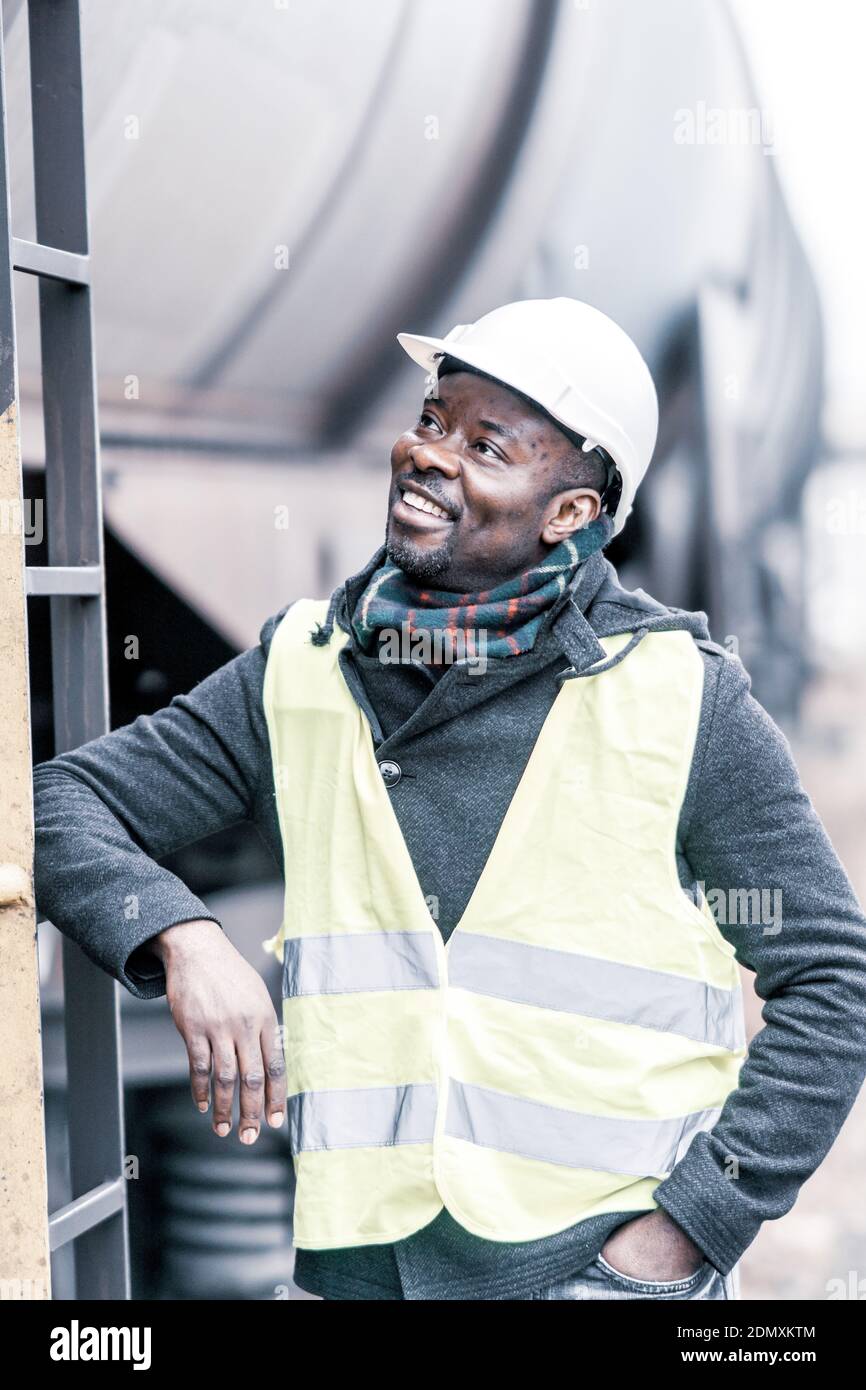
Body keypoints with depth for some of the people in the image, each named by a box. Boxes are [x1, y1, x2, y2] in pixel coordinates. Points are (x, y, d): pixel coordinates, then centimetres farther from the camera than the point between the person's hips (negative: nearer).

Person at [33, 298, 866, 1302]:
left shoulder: (683, 700, -5)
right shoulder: (303, 675, 4)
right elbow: (63, 804, 4)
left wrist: (688, 1230, -9)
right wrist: (181, 938, -16)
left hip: (603, 1262, -2)